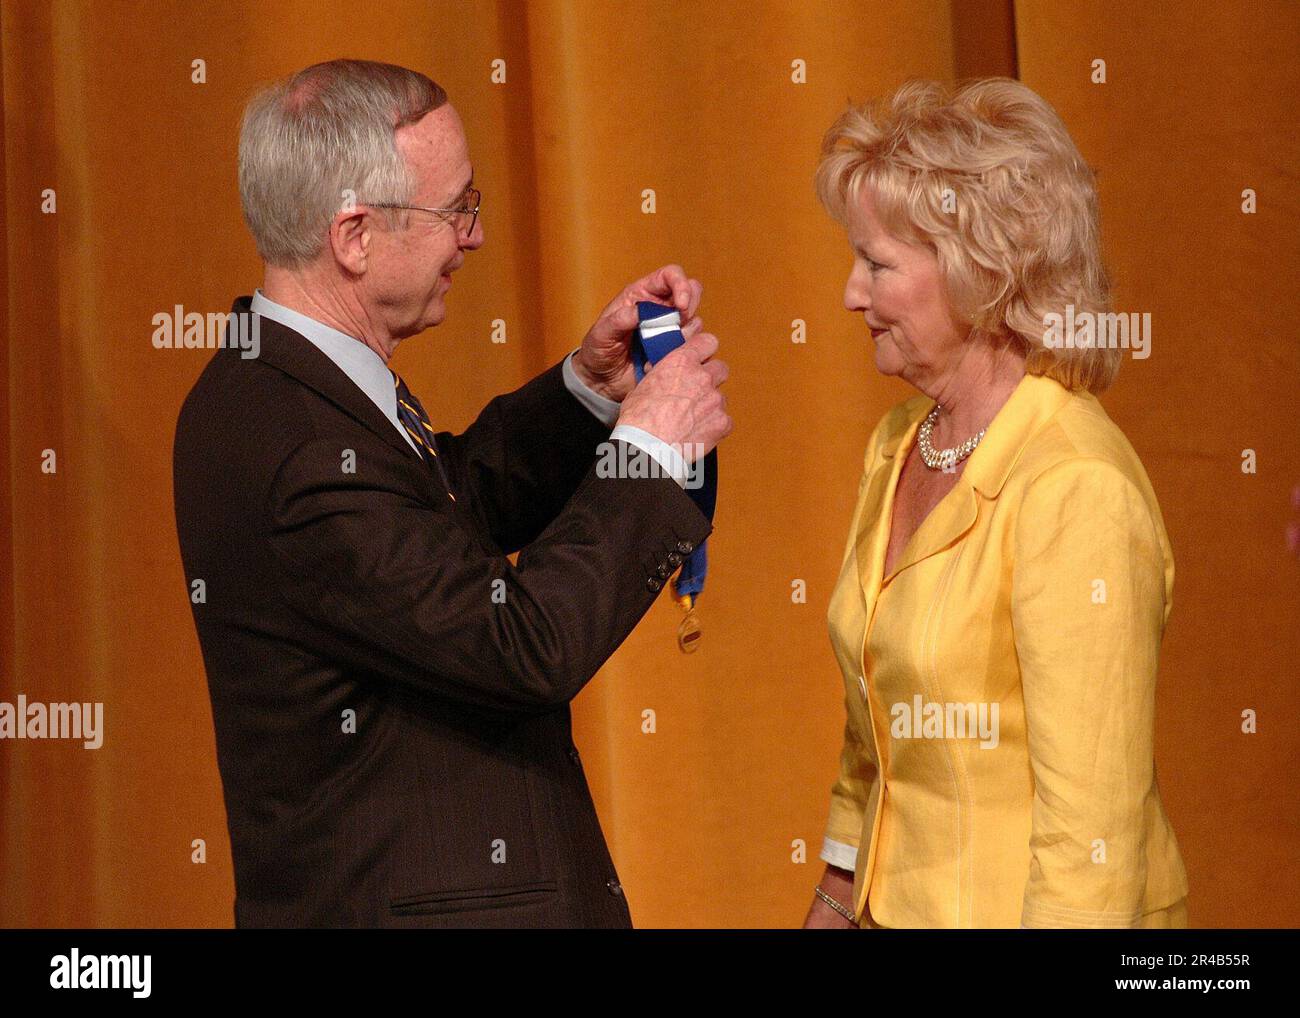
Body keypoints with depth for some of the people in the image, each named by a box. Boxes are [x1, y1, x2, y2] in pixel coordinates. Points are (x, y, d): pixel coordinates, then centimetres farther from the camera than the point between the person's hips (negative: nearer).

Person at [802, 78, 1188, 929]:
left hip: (1017, 908, -7)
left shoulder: (1077, 491, -21)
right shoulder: (897, 447, 5)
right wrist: (837, 902, 15)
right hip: (901, 904, 7)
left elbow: (1092, 823, -21)